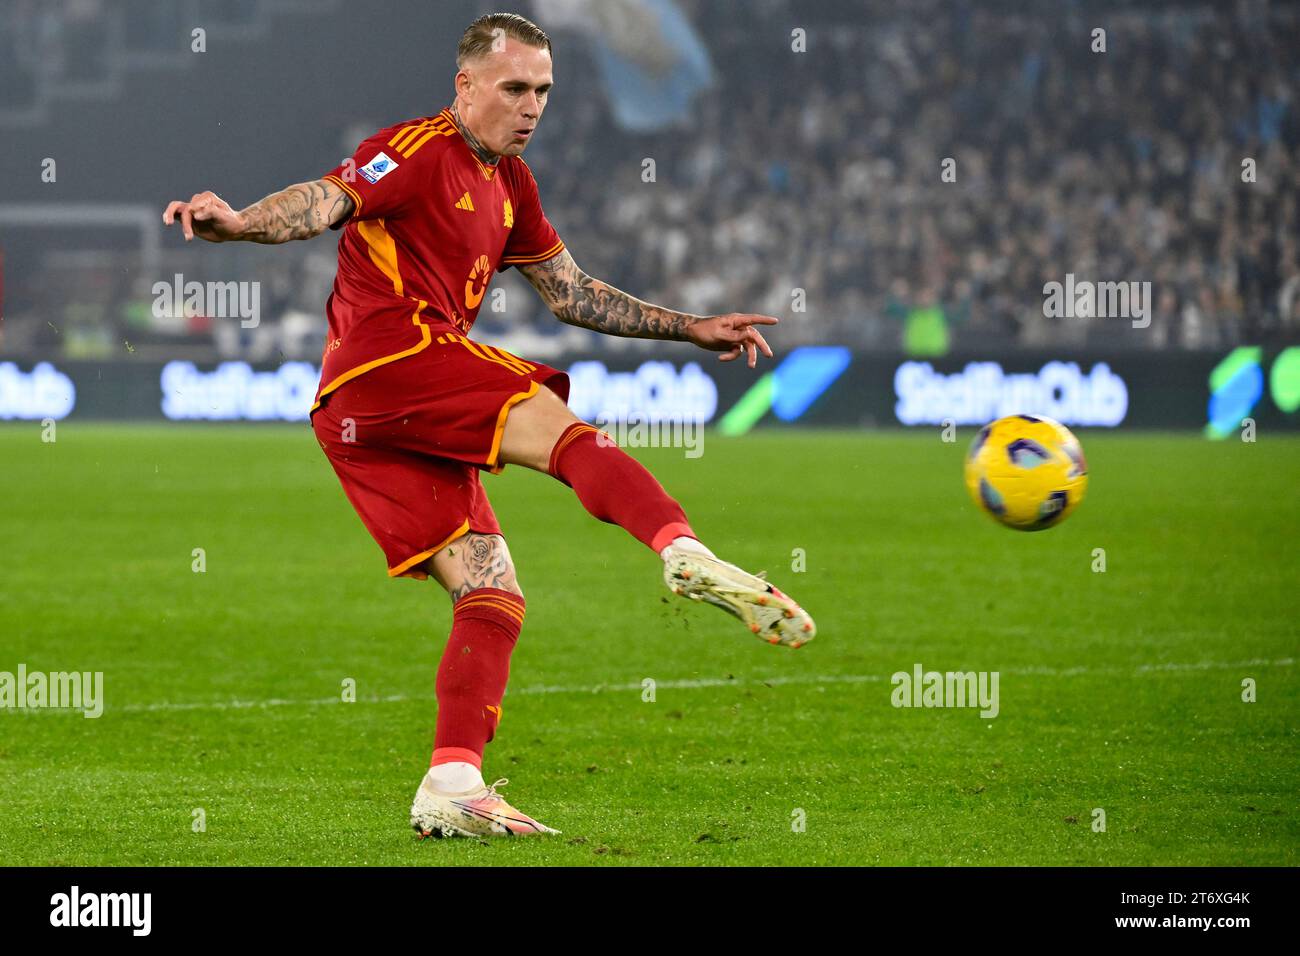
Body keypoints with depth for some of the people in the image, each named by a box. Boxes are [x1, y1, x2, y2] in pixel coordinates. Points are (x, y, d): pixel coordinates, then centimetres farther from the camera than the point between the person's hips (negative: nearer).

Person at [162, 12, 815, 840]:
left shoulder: (509, 183, 27)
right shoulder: (421, 150, -2)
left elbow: (572, 294, 33)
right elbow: (326, 201, -17)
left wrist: (690, 329, 28)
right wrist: (240, 222, -38)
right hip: (386, 356, -9)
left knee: (494, 597, 1)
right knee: (558, 426, -24)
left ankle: (452, 789, -8)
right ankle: (687, 554, -48)